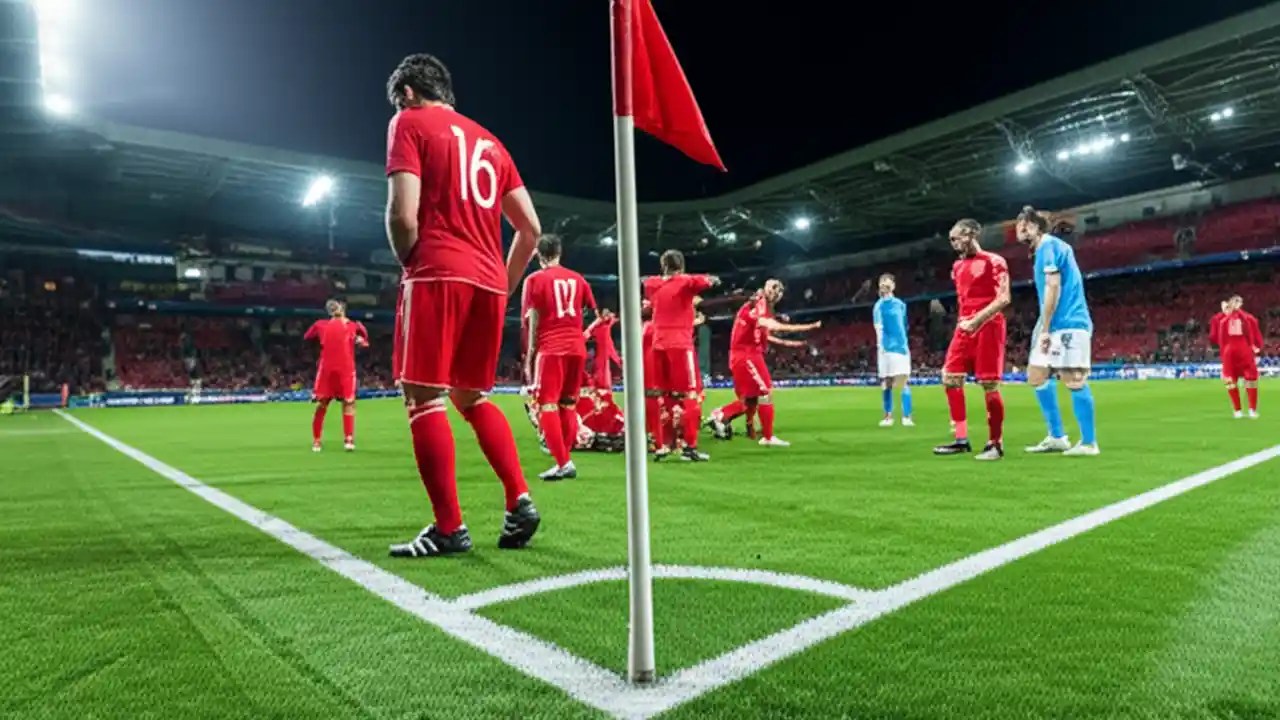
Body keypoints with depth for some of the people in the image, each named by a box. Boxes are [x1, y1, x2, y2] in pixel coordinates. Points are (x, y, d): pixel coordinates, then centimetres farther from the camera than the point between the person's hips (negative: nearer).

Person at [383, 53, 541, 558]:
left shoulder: (409, 123, 5)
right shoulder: (488, 140, 23)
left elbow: (403, 215, -10)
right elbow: (531, 228, 16)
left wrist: (410, 265, 7)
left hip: (439, 275, -7)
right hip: (488, 281, 7)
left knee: (423, 397, -3)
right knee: (473, 397, 16)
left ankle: (449, 528, -3)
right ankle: (520, 502, 8)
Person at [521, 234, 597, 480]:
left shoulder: (534, 279, 1)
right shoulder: (577, 278, 13)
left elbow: (532, 321, -4)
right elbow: (590, 312, 15)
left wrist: (529, 355, -1)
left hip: (551, 349, -5)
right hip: (577, 348, 5)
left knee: (547, 405, -3)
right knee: (568, 405, 14)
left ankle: (563, 463, -11)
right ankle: (565, 458, 16)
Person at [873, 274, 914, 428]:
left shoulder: (900, 304, 11)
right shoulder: (879, 305, 0)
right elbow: (878, 326, -13)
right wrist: (880, 343, -26)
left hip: (901, 347, 2)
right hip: (886, 348, -2)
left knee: (903, 382, -2)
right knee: (886, 383, 1)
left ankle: (907, 417, 1)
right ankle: (888, 416, 10)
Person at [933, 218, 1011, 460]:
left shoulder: (994, 261, -6)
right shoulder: (958, 267, 17)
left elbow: (1004, 298, -14)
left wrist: (978, 319, -21)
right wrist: (964, 322, 13)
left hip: (988, 327, -7)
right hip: (965, 328, 8)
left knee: (989, 384, -6)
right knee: (950, 377, 1)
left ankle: (995, 443, 5)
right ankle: (961, 439, 9)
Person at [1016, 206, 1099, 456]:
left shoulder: (1048, 245, -8)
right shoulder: (1053, 246, 20)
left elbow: (1053, 287, -15)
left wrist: (1045, 329, -14)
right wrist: (1043, 328, 16)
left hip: (1067, 325, -10)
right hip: (1058, 325, 10)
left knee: (1074, 380, -9)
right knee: (1037, 376, 10)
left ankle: (1088, 443, -3)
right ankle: (1057, 437, 15)